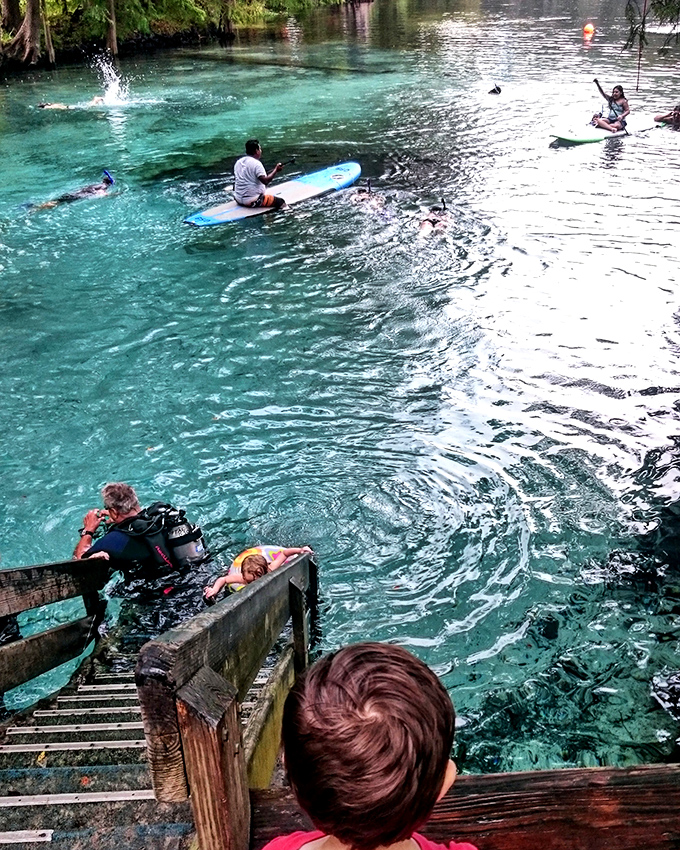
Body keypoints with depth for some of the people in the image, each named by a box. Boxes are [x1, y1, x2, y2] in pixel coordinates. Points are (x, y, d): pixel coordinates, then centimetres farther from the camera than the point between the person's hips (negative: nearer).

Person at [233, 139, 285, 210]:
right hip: (252, 201, -8)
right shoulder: (256, 163, -15)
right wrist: (276, 170, -11)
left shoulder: (238, 162, 8)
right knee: (281, 202, -4)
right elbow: (265, 181, -22)